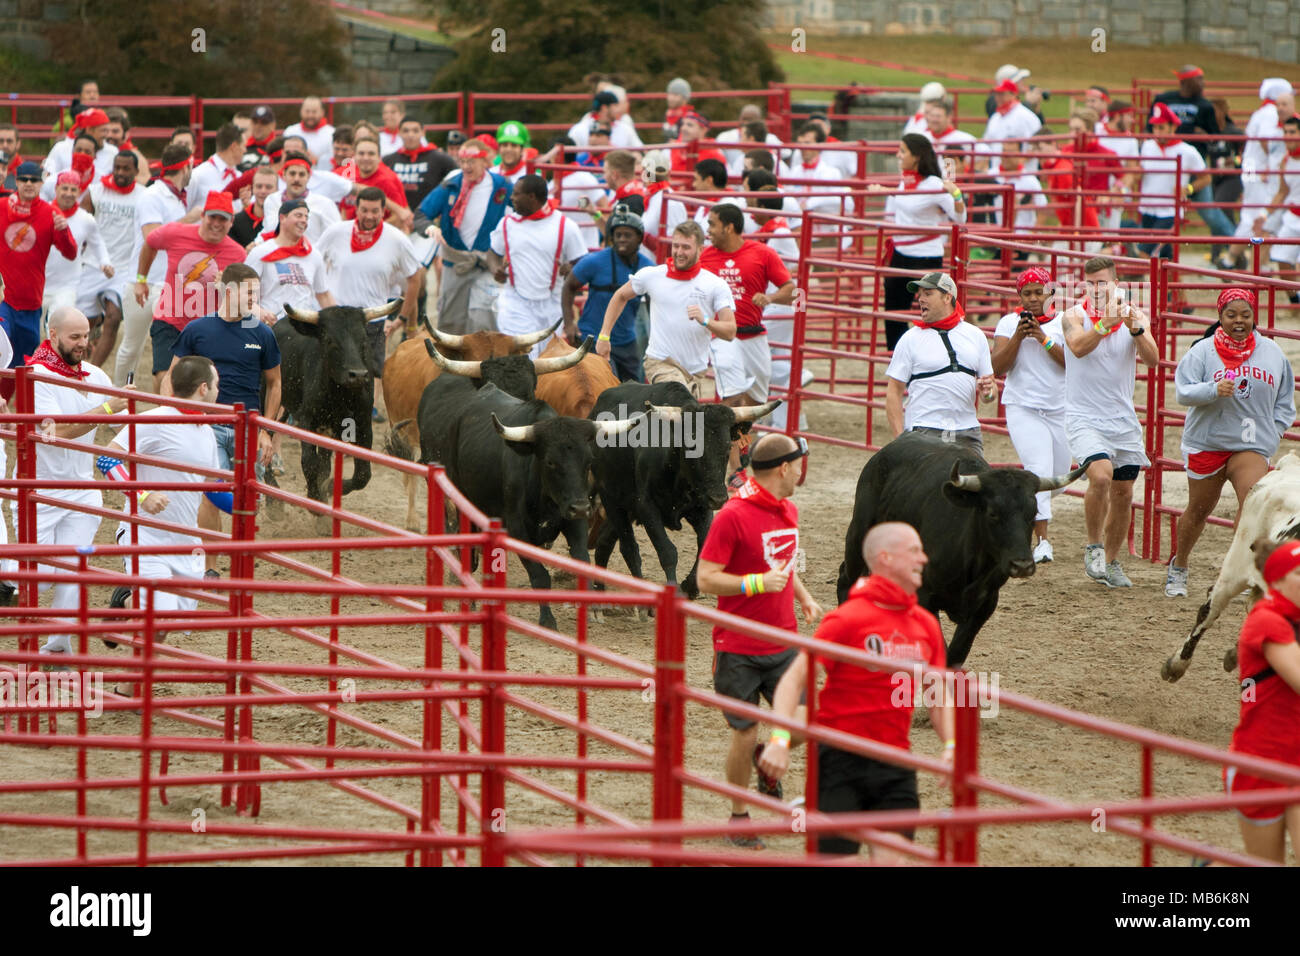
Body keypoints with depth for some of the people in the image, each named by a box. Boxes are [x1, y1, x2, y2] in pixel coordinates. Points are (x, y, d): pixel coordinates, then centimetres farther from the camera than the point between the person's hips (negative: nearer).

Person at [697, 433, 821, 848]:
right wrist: (757, 584, -23)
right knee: (744, 735, 1)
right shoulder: (733, 516, -15)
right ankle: (738, 816, 20)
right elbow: (706, 579, -15)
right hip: (738, 649, -6)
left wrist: (804, 597, 12)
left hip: (784, 643, 6)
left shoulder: (789, 511, 10)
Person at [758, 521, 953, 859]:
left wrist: (951, 746, 0)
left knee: (890, 855, -4)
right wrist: (780, 740, -26)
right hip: (841, 758, -5)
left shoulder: (926, 625, 8)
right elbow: (794, 679, -12)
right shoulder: (849, 619, -11)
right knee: (832, 854, -6)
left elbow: (938, 696, 18)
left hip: (895, 761, 5)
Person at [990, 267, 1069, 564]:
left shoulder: (1063, 322, 4)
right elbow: (998, 367, -4)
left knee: (1057, 477, 9)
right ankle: (1042, 540, -25)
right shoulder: (1009, 322, 4)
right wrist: (1018, 336, -15)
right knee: (1039, 469, -21)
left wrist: (1044, 339, -16)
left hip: (1060, 410, 3)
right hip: (1023, 408, -3)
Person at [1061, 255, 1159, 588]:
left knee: (1123, 493, 8)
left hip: (1123, 419, 4)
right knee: (1100, 475, -25)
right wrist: (1106, 322, -38)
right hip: (1084, 417, -4)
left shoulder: (1135, 315, 2)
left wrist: (1136, 329, -27)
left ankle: (1111, 561, 25)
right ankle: (1094, 547, -4)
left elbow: (1152, 359, -11)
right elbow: (1078, 347, -26)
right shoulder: (1075, 316, -6)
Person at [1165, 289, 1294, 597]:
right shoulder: (1203, 351, -4)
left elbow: (1285, 400, 16)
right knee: (1198, 510, 12)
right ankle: (1178, 566, 35)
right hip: (1207, 441, -1)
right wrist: (1214, 390, -32)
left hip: (1252, 444, 1)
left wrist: (1274, 431, 3)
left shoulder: (1271, 352, 6)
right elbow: (1183, 392, -14)